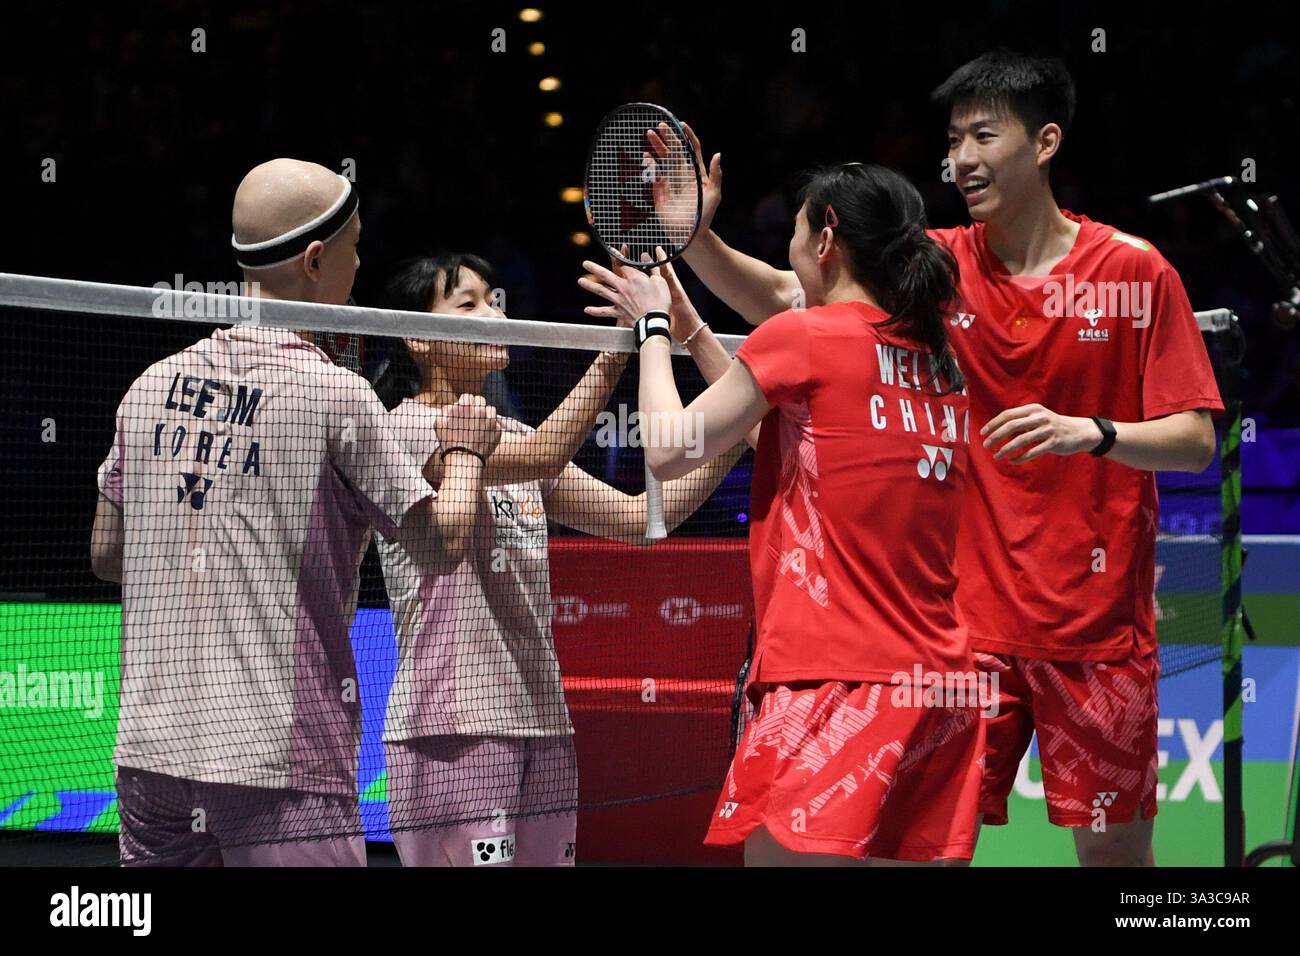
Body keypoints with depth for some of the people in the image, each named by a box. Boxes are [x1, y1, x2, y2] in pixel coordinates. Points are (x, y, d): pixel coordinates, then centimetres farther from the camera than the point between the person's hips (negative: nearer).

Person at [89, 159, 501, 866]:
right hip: (279, 762, -6)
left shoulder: (153, 383, 8)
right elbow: (443, 540, -4)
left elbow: (106, 555, 17)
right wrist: (466, 448, 13)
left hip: (148, 748, 6)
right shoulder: (335, 395, -8)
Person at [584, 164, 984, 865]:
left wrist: (653, 325, 19)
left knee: (782, 853, -9)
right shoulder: (941, 366, 17)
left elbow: (668, 452, 4)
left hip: (835, 683, -7)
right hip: (943, 688, 7)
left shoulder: (801, 336, -4)